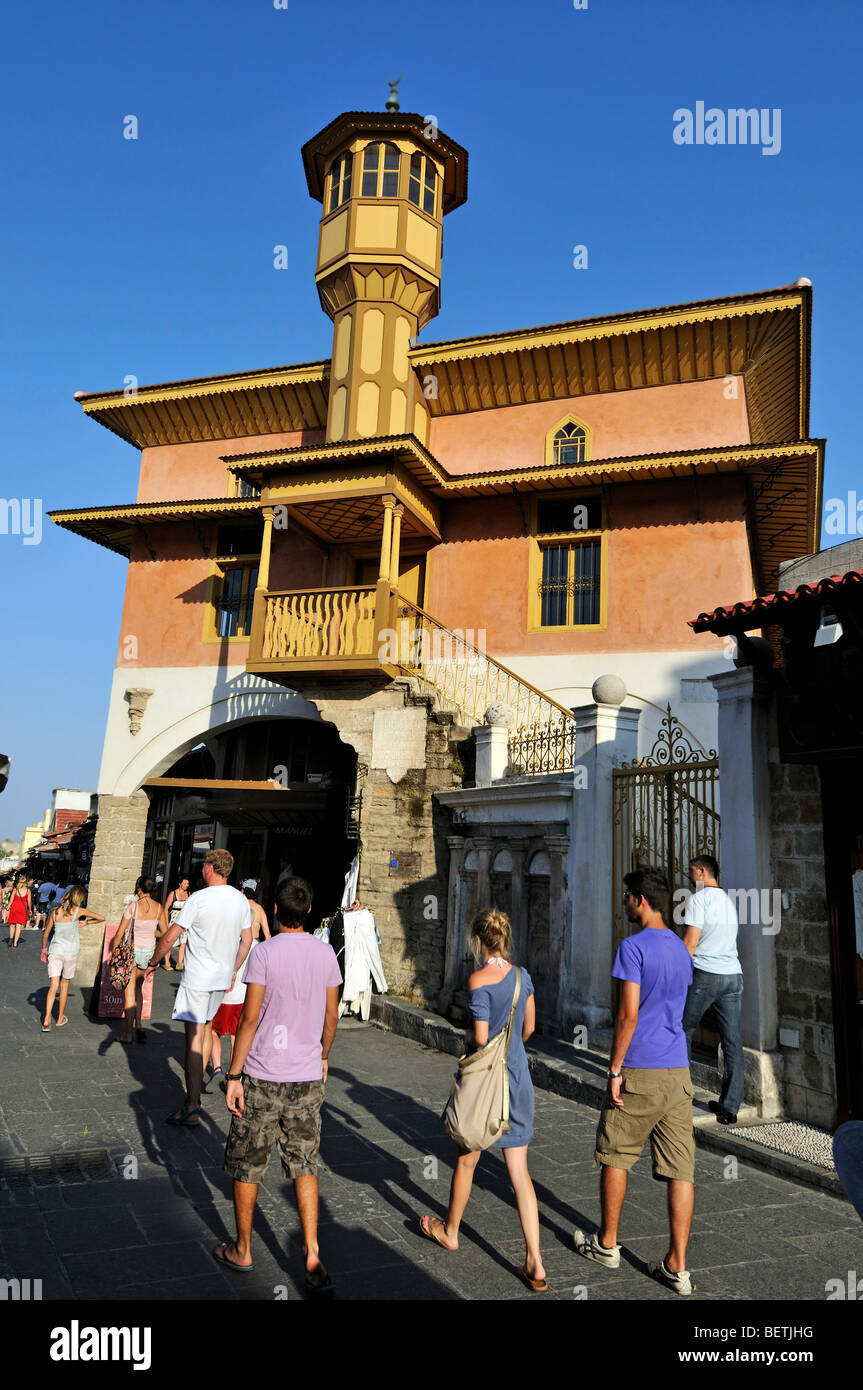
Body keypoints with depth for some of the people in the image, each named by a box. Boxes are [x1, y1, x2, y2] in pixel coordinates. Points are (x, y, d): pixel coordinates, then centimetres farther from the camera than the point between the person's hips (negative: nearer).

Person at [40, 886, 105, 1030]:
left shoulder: (55, 911, 1)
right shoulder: (78, 911, -7)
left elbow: (45, 933, 8)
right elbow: (102, 918, 0)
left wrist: (44, 950, 21)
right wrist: (85, 922, 13)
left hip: (55, 951, 2)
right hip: (70, 952, -2)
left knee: (53, 986, 3)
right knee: (64, 984, 14)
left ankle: (46, 1020, -9)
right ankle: (60, 1018, 24)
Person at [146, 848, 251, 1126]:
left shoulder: (199, 898, -15)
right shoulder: (241, 900, 4)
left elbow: (170, 937, -11)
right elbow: (247, 940, 12)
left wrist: (155, 961, 5)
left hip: (197, 978, -6)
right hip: (223, 977, 6)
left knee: (194, 1039, -3)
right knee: (205, 1030, 22)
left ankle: (191, 1108, 0)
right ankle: (198, 1083, 32)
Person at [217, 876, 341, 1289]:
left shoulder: (265, 952, -14)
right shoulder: (326, 953, -1)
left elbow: (250, 1018, -14)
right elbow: (331, 1017, 7)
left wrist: (234, 1075, -7)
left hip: (263, 1076, -4)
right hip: (308, 1076, 4)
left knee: (246, 1165, 14)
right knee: (304, 1164, 14)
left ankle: (242, 1250, 29)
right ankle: (312, 1255, 9)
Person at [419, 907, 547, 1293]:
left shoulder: (479, 980, -19)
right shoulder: (523, 976, 0)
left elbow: (480, 1037, -20)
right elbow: (528, 1027, 10)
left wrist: (466, 1037, 2)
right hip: (518, 1076, 5)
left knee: (467, 1159, 17)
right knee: (519, 1172, 9)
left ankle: (450, 1231, 38)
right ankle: (535, 1264, 6)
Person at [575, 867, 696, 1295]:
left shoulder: (634, 946, -15)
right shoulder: (681, 948, 10)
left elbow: (628, 1013, -19)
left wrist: (614, 1069, -13)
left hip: (639, 1071, -6)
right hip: (678, 1071, 7)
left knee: (615, 1156, 12)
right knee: (680, 1168, 8)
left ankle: (607, 1244, 26)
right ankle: (677, 1267, 15)